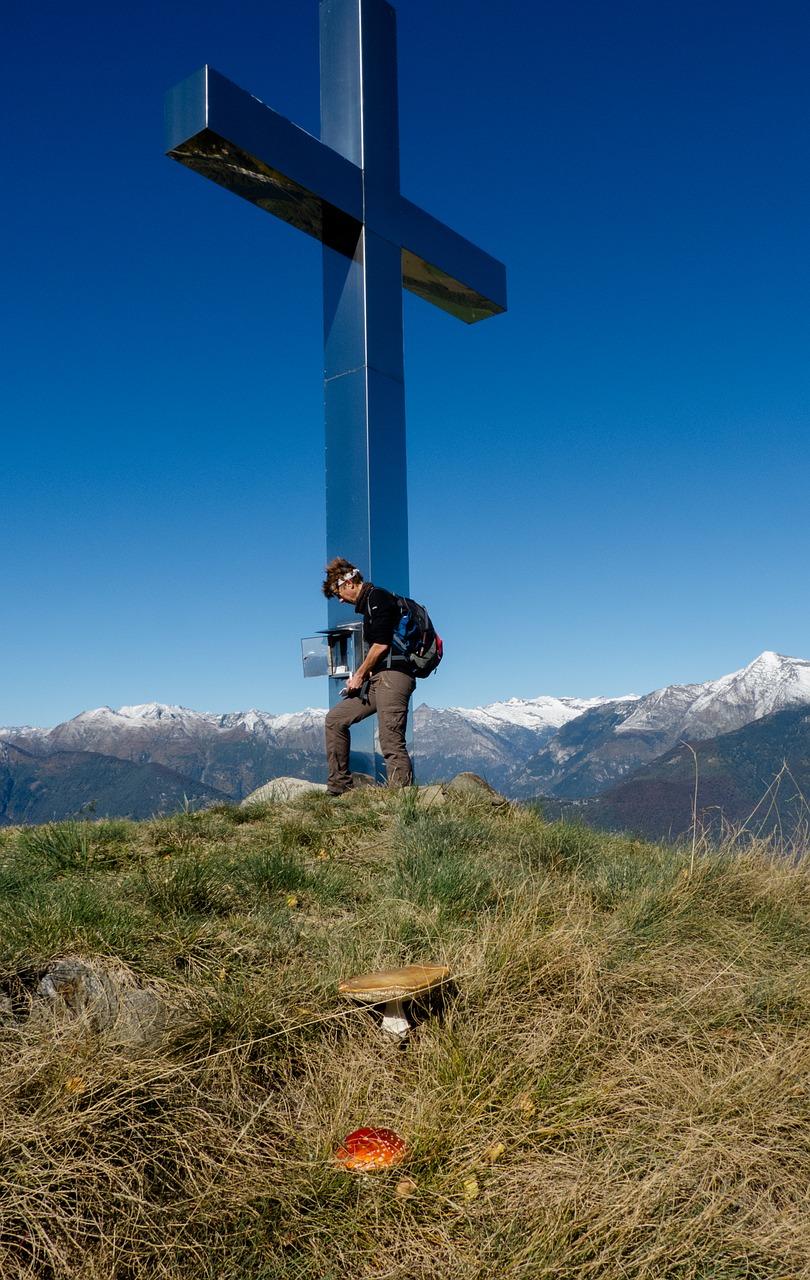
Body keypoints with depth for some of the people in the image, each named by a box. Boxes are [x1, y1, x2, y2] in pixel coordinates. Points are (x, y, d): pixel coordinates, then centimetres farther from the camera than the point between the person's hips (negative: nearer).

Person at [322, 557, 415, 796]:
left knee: (391, 743, -14)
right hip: (377, 679, 10)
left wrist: (360, 675, -6)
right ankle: (339, 787, 12)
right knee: (335, 719, 10)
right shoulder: (368, 603, 22)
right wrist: (360, 676, 13)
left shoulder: (378, 598, -8)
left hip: (392, 677, -10)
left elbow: (381, 645, -16)